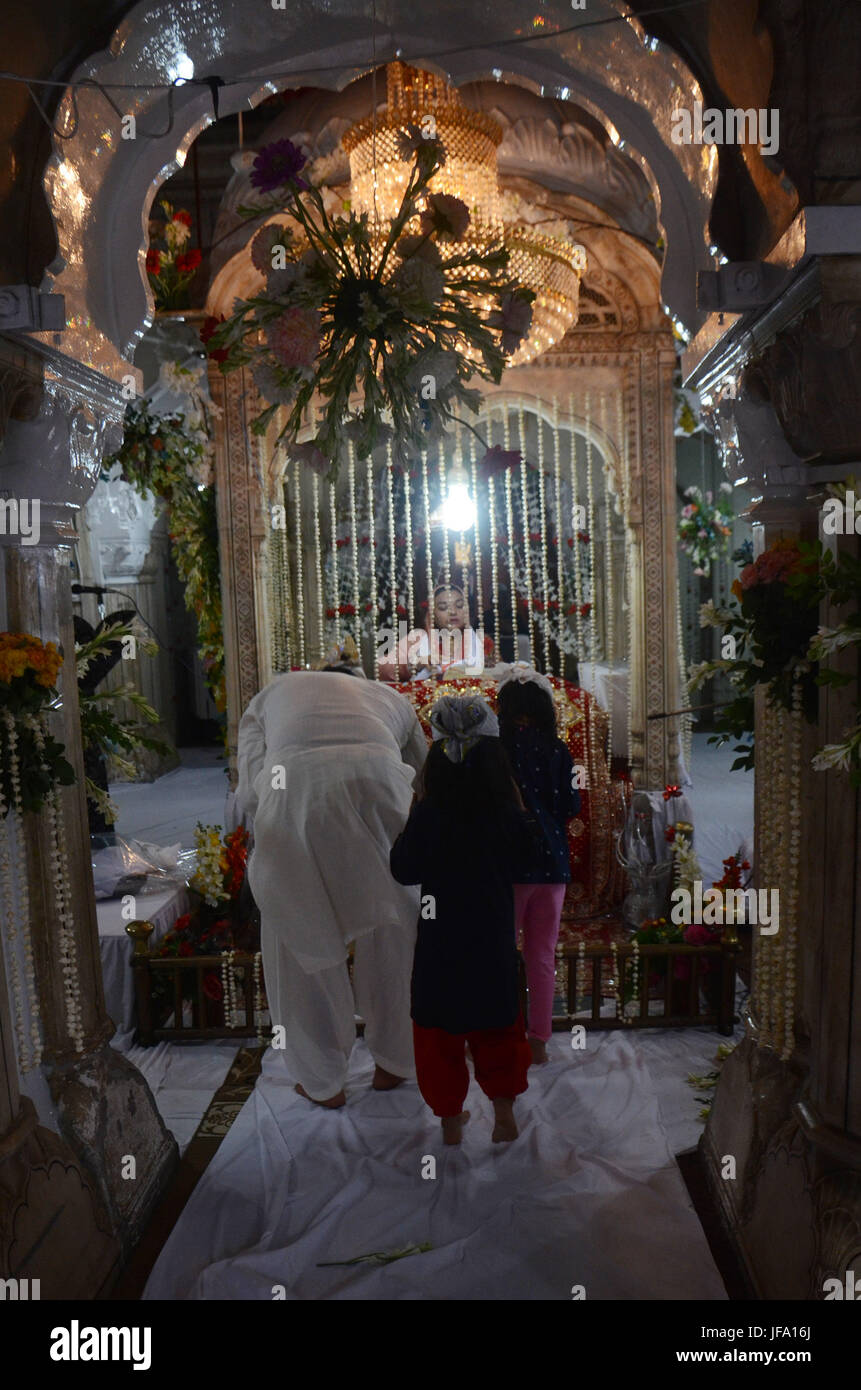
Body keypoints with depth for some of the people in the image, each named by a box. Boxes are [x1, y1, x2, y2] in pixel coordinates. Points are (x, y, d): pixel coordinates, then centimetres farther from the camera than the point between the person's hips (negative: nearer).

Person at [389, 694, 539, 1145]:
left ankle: (450, 1118, 27)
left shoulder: (428, 815, -19)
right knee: (498, 1024, 21)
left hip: (439, 942, -1)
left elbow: (403, 870, -7)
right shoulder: (507, 813, -13)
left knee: (440, 1029, 16)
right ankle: (504, 1112, 26)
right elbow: (522, 861, 4)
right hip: (494, 939, 2)